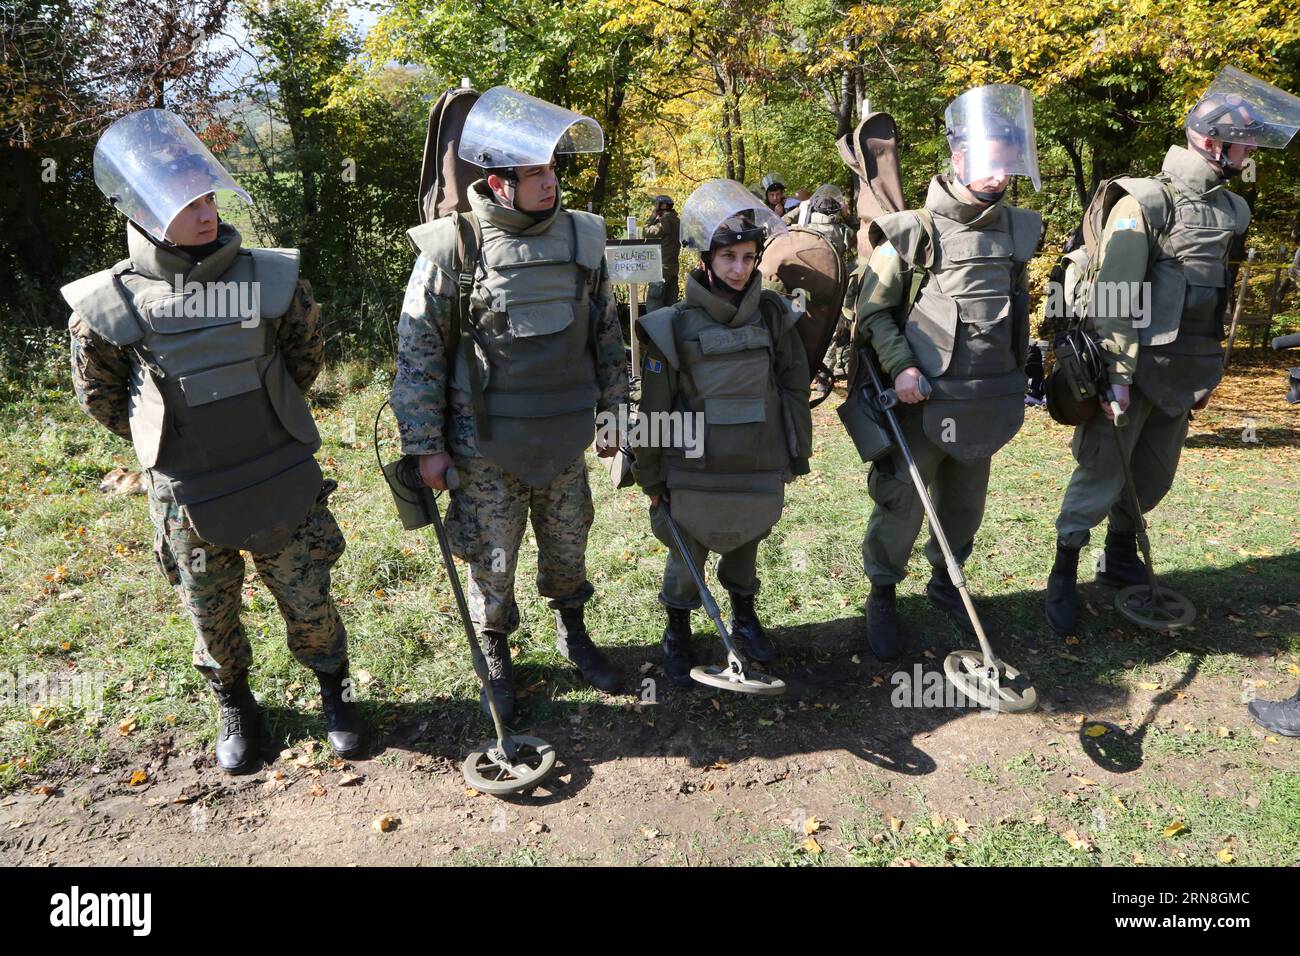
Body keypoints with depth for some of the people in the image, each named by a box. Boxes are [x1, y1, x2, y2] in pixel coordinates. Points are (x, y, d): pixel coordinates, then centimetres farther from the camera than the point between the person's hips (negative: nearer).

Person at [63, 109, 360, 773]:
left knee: (307, 601, 12)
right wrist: (168, 435, 7)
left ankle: (335, 694, 38)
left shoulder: (272, 278, -11)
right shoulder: (109, 305, -11)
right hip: (186, 496, 1)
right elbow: (99, 393, 6)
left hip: (283, 481, 0)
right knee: (211, 618, 17)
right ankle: (234, 708, 44)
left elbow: (306, 356, 7)